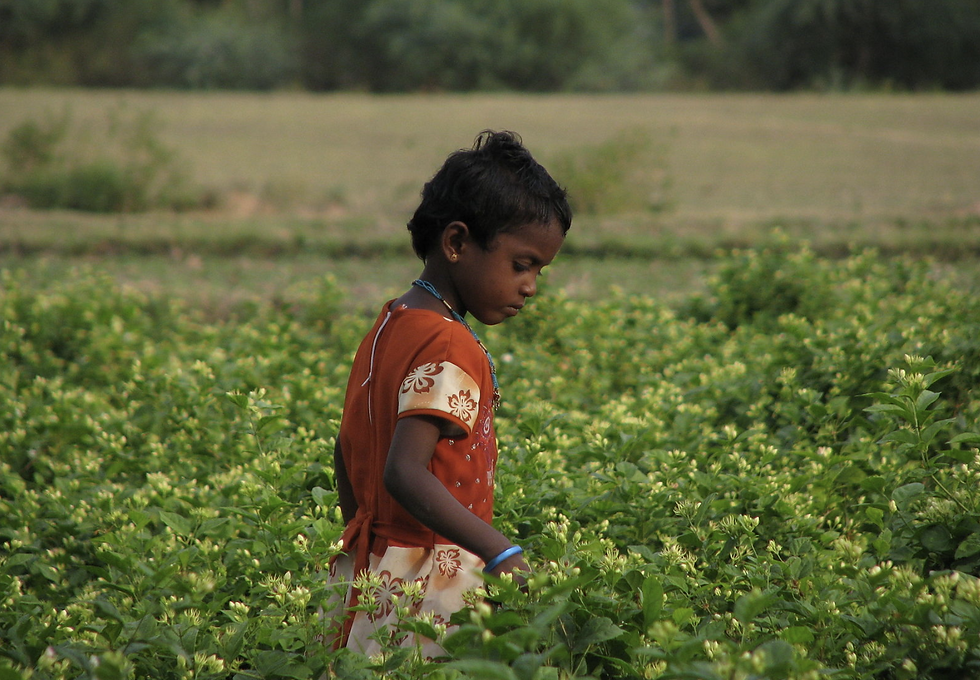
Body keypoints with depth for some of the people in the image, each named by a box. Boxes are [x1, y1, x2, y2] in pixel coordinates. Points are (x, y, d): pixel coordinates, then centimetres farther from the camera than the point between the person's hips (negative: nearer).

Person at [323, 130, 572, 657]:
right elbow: (404, 472, -27)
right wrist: (501, 554, -35)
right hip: (425, 588, -9)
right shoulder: (447, 348, -15)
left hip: (367, 579, 9)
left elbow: (347, 453, 22)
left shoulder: (390, 326, 13)